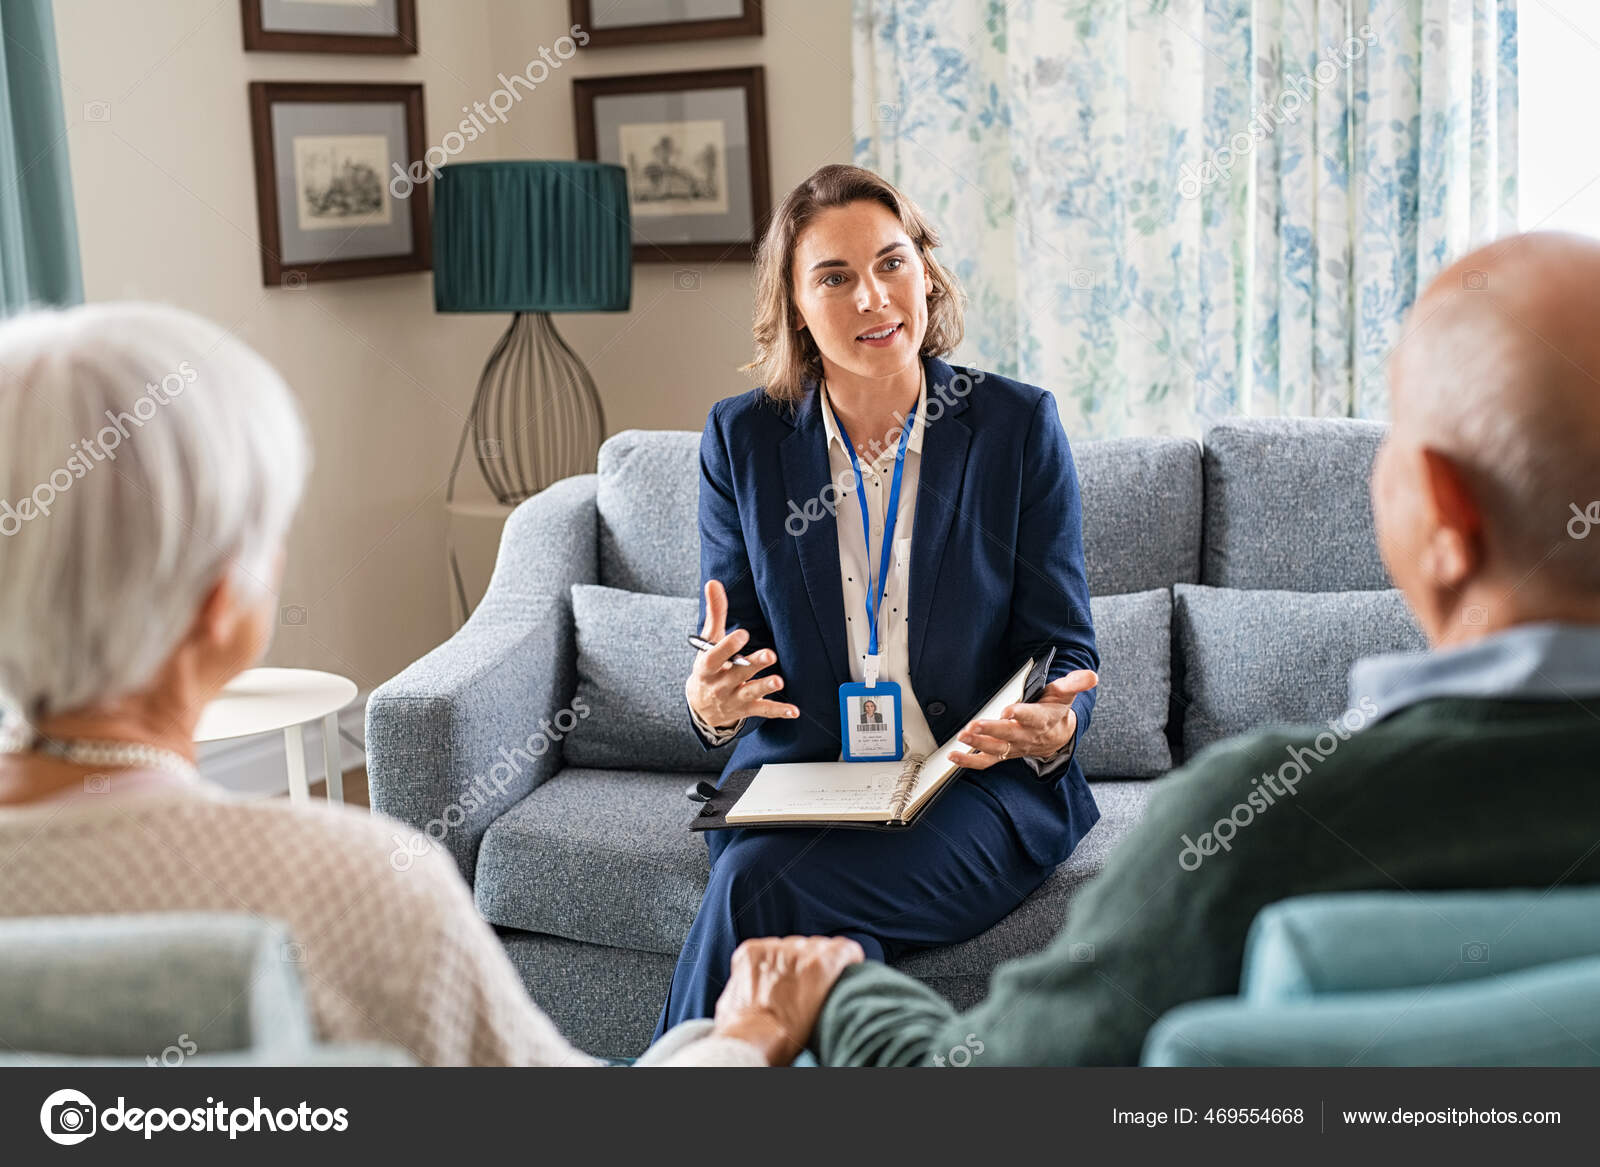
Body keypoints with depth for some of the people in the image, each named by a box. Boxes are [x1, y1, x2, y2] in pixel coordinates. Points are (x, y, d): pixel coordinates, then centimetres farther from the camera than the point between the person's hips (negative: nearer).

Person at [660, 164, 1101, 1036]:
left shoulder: (1018, 425, 1)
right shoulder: (742, 438, 6)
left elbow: (1065, 654, 2)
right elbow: (728, 661, 7)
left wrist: (1050, 728, -22)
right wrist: (712, 701, -18)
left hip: (978, 786, -2)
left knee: (763, 889, -28)